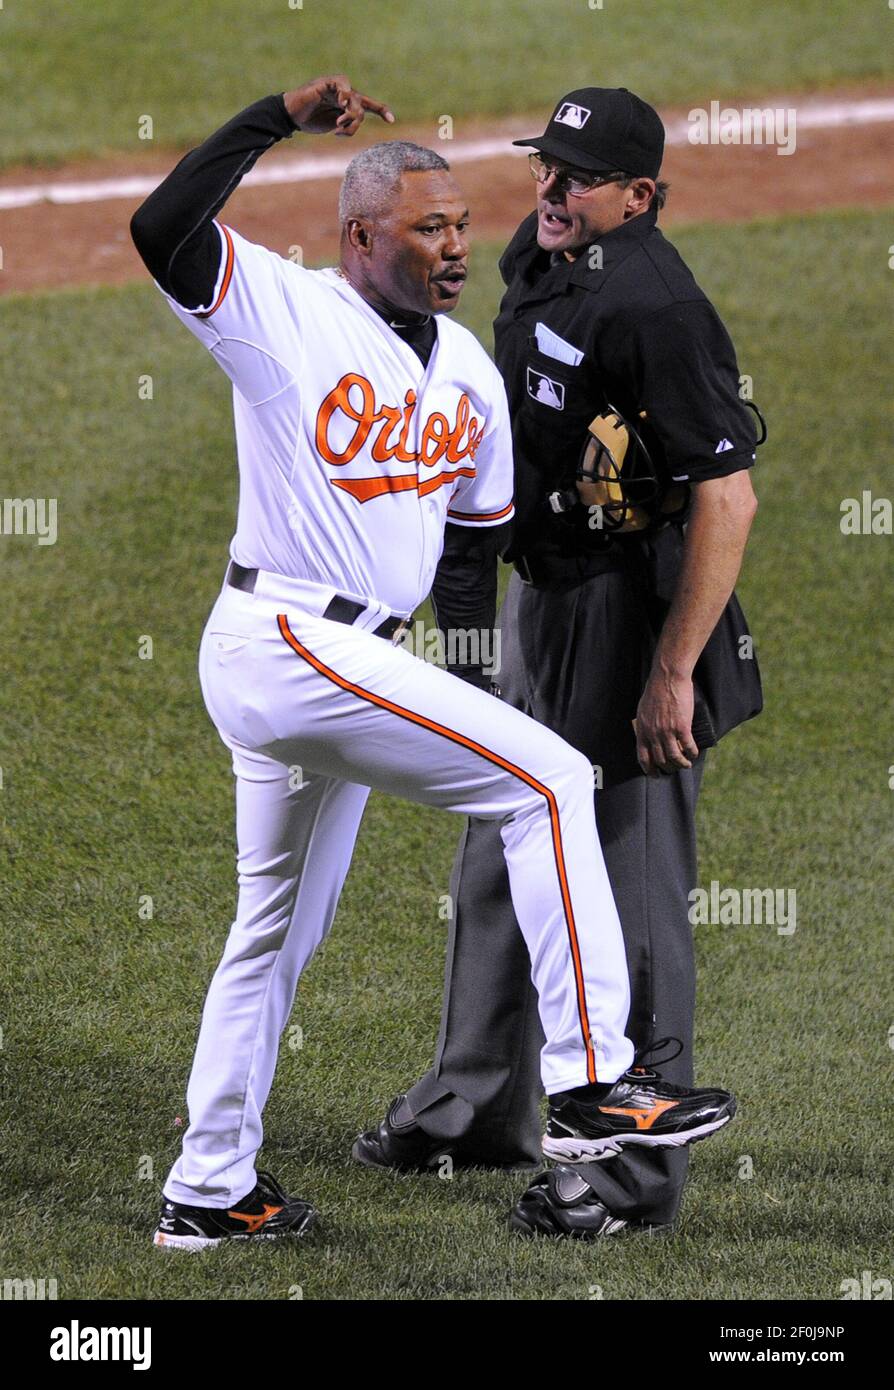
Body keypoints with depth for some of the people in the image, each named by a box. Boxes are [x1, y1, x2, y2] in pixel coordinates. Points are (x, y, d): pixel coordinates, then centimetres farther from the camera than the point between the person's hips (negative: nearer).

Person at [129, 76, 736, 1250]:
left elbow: (485, 519, 24)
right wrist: (277, 120, -30)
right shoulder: (286, 313, -10)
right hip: (286, 639, -9)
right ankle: (590, 1083, -17)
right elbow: (162, 230, -26)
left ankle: (209, 1192, 27)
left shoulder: (469, 371, 12)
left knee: (281, 928, 17)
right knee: (547, 778, -16)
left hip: (354, 661, 9)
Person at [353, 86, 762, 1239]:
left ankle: (638, 1169, 5)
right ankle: (478, 1104, 38)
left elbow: (727, 499, -28)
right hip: (540, 604, 10)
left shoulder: (654, 310, -24)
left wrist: (673, 675, -28)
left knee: (632, 895, -3)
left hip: (634, 617, -10)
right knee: (496, 864, 22)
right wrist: (466, 538, 22)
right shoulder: (537, 259, 5)